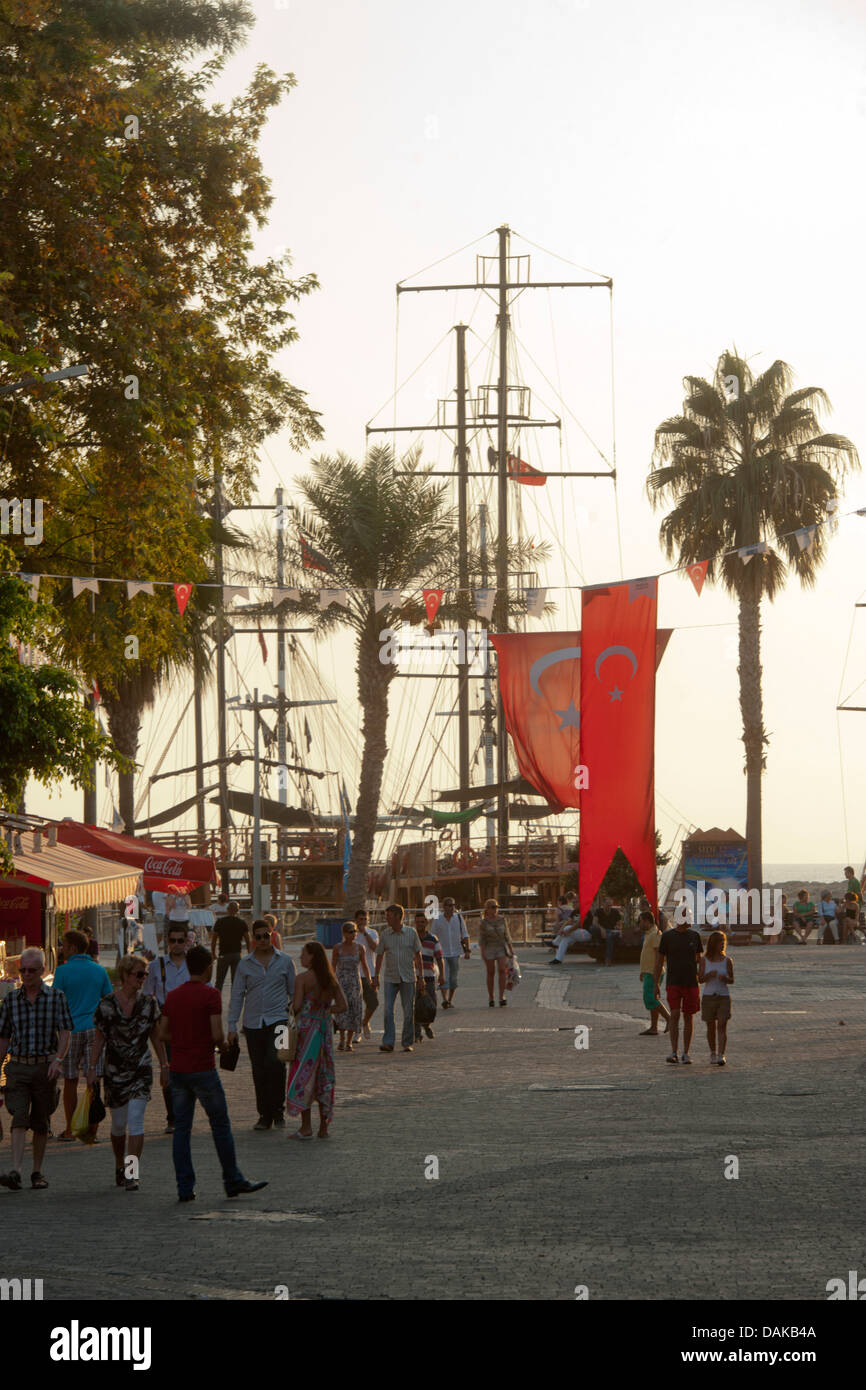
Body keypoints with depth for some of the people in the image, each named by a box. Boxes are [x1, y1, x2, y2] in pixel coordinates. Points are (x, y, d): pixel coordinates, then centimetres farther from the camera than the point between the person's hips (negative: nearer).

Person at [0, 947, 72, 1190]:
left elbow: (65, 1031, -6)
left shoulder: (56, 997, 1)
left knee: (41, 1122, 6)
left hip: (45, 1068, 0)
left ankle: (37, 1172, 18)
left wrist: (58, 1059, -21)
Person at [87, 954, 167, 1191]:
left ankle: (132, 1173, -11)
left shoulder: (148, 1003, 0)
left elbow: (156, 1037, 9)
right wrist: (92, 1068, -4)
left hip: (141, 1070, 0)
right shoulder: (107, 1005, -6)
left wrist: (164, 1065, 9)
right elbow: (99, 1039, 0)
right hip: (114, 1071, 0)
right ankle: (119, 1166, 31)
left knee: (135, 1121, -11)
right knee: (118, 1124, 9)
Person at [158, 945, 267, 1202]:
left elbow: (162, 1034, 8)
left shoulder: (173, 996, 7)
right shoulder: (210, 995, -11)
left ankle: (185, 1188, 4)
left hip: (178, 1070, 5)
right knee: (221, 1125, 7)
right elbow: (217, 1034, -17)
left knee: (181, 1128, 6)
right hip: (203, 1070, -5)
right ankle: (233, 1181, 13)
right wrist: (223, 1044, 4)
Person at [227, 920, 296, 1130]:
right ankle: (264, 1115, 14)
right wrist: (232, 1027, 4)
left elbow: (294, 991, 12)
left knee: (275, 1062, -19)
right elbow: (237, 995, 8)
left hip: (278, 1020, -2)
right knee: (259, 1070, 3)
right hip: (253, 1023, 2)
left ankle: (277, 1111, -8)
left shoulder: (284, 961, 6)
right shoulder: (245, 964, 7)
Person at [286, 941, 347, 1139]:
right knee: (323, 1077, 12)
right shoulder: (331, 979, 6)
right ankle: (323, 1127, 14)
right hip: (325, 1029, 6)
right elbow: (343, 1006, 4)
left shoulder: (303, 978, -11)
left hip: (307, 1028, -6)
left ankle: (306, 1127, -2)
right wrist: (324, 1010, 11)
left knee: (303, 1076, 0)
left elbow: (297, 1006, -15)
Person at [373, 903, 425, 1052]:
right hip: (390, 978, 1)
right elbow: (379, 955, 10)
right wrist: (376, 976, 7)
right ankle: (388, 1043, -10)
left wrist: (421, 977, 1)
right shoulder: (385, 934, 3)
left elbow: (418, 955, 4)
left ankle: (408, 1043, 12)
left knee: (408, 1012, 2)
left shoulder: (411, 933, 0)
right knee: (388, 1011, -9)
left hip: (408, 978, -1)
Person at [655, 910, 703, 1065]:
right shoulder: (667, 936, 1)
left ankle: (686, 1053, 11)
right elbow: (660, 960, 4)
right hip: (674, 983, -2)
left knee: (688, 1017, 4)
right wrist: (656, 984, 1)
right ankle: (673, 1052, -10)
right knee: (675, 1015, -13)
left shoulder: (695, 936, 7)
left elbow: (700, 959, 13)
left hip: (691, 982, 2)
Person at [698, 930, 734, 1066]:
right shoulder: (704, 960, 3)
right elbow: (700, 980, 2)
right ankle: (713, 1053, 21)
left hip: (724, 997, -1)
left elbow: (732, 980, 7)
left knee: (722, 1025, -11)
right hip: (708, 997, 1)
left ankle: (721, 1056, -14)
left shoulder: (727, 960, 3)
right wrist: (709, 975, -17)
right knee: (711, 1027, 6)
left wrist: (725, 979, -14)